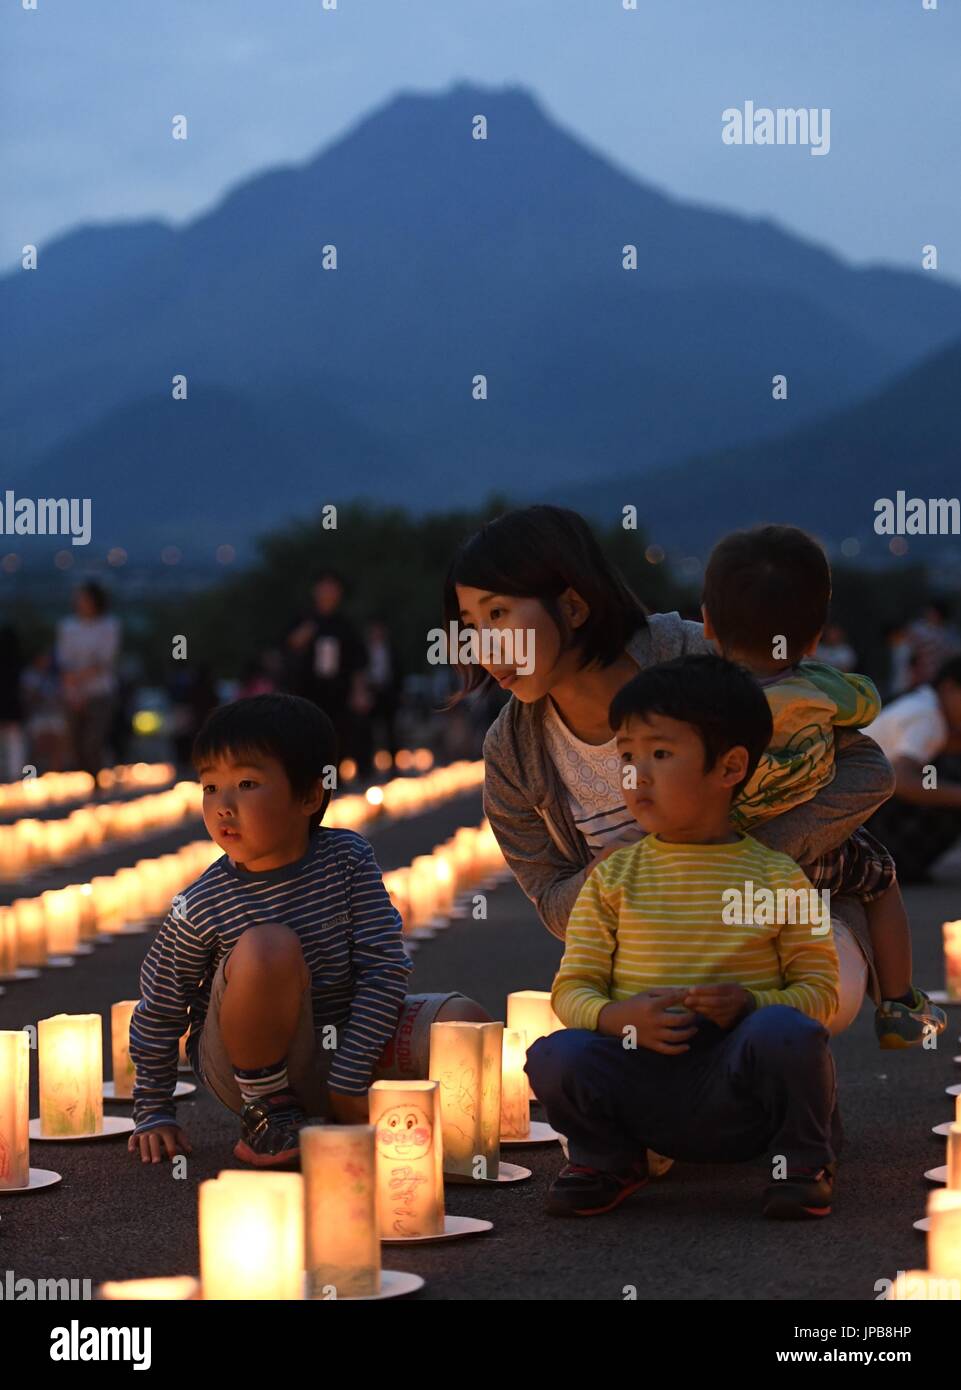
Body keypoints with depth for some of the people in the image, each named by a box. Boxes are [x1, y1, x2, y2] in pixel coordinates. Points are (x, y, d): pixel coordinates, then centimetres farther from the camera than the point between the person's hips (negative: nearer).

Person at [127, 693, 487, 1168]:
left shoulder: (346, 858, -9)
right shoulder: (200, 907, -14)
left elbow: (384, 967, -10)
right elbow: (158, 1013, -2)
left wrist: (348, 1080, -15)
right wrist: (153, 1115, 0)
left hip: (344, 1041, 3)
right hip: (252, 1062, -3)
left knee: (465, 1022, -19)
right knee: (267, 948, -33)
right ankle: (267, 1110, -13)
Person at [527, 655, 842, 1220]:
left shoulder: (775, 877, 5)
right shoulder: (614, 877, 10)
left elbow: (821, 988, 4)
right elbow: (572, 986, 6)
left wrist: (753, 1004, -17)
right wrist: (617, 1016, -17)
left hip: (738, 1090, -1)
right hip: (640, 1081, 1)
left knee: (789, 1033, -33)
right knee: (555, 1057, -27)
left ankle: (804, 1160, -2)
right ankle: (608, 1158, 6)